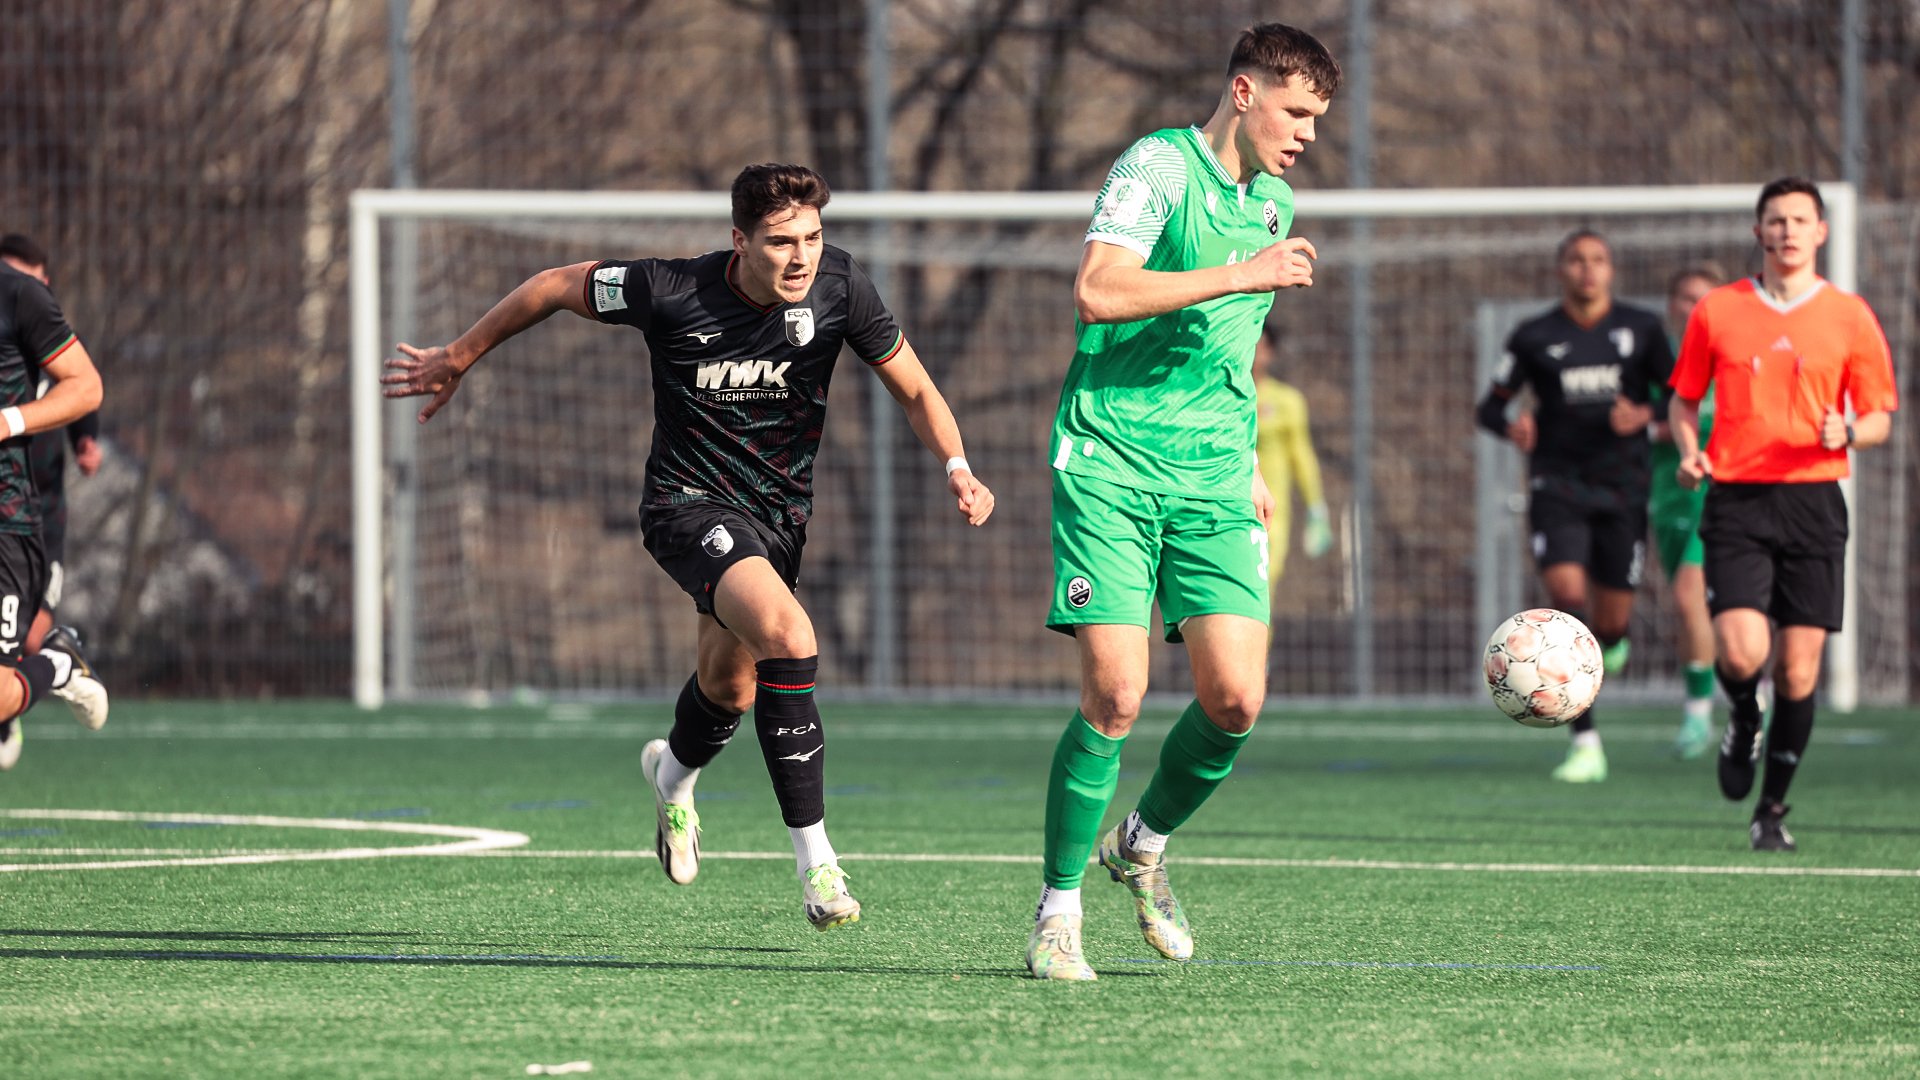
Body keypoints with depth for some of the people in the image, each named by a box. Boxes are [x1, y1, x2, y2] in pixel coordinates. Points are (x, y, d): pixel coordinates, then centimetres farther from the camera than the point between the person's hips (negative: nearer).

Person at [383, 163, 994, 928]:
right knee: (788, 636, -30)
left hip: (779, 513, 5)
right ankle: (814, 859, -23)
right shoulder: (672, 292, -23)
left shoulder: (839, 286, -14)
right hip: (689, 502, -5)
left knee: (730, 690, 20)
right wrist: (458, 360, 4)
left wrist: (957, 466, -20)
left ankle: (672, 773, 59)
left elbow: (914, 390, -1)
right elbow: (557, 286, -6)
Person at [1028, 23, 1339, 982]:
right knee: (1114, 696, -14)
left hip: (1212, 477, 6)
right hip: (1110, 463, -6)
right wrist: (1242, 275, -23)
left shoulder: (1273, 207, 17)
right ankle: (1057, 912, 1)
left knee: (1235, 700, -7)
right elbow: (1098, 293, -24)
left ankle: (1144, 844, 21)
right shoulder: (1159, 167, -8)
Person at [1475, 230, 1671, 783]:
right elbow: (1491, 405, 7)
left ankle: (1609, 641, 44)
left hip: (1623, 488, 1)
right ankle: (1585, 743, -20)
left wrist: (1644, 417, -13)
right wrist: (1511, 427, -16)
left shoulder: (1641, 328, 4)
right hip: (1558, 484, -1)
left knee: (1610, 621, 2)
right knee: (1566, 594, -21)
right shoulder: (1535, 337, 2)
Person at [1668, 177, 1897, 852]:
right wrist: (1689, 449, -3)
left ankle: (1772, 809, 14)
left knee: (1798, 670, -1)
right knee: (1741, 652, -19)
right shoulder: (1716, 312, 6)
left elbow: (1880, 419, 9)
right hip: (1736, 499, 0)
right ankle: (1743, 721, 17)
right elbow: (1684, 398, 17)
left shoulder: (1849, 317, 5)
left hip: (1813, 500, 0)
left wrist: (1846, 433, -13)